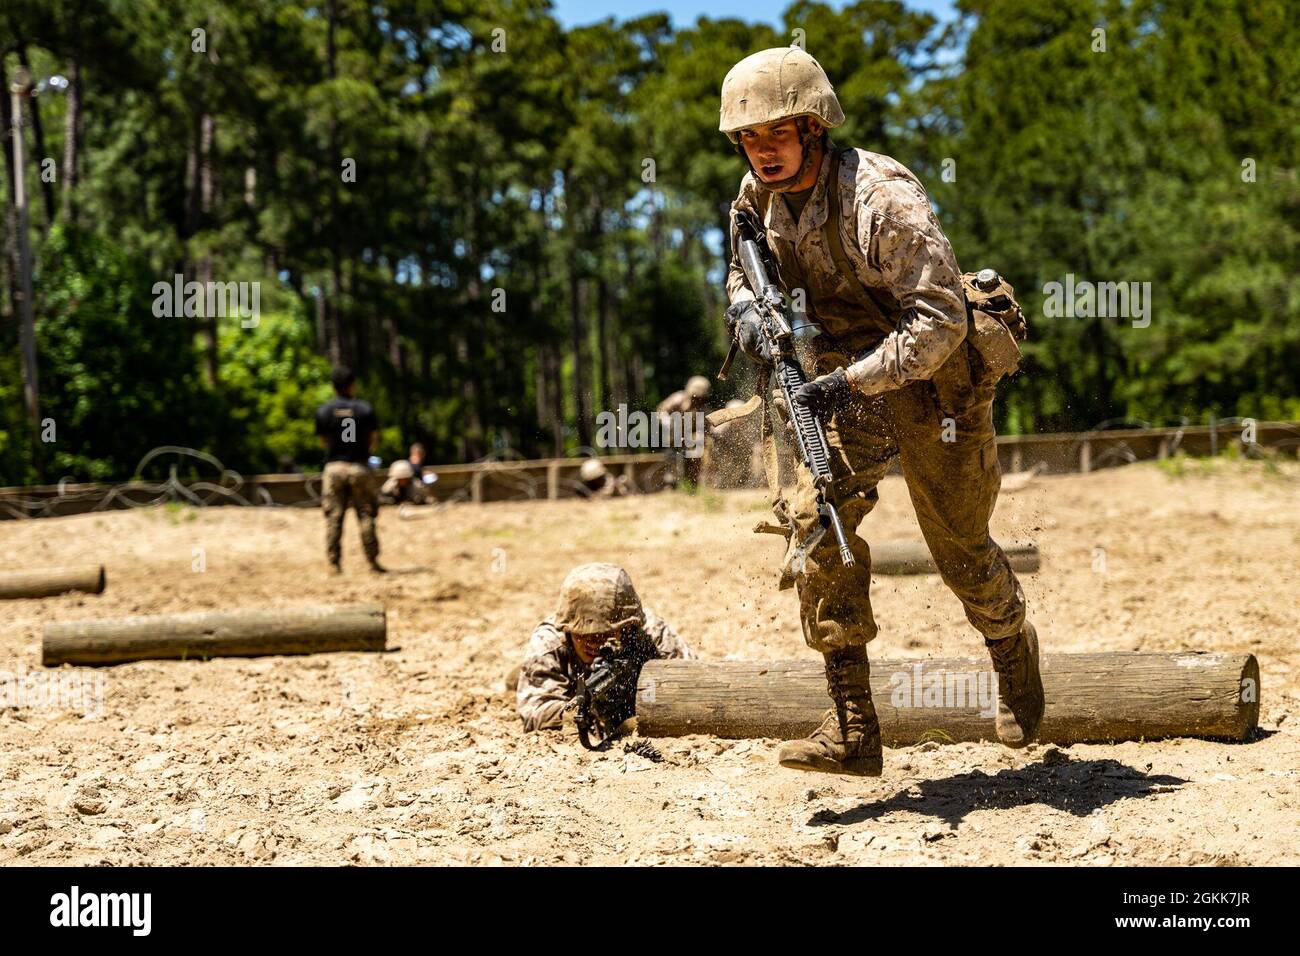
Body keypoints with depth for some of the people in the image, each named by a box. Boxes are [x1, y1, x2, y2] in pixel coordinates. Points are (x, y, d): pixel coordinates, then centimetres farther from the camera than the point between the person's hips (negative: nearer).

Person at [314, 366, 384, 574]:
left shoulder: (323, 410, 0)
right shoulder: (364, 408, -3)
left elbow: (323, 440, 8)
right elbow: (374, 440, 3)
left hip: (334, 467, 1)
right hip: (359, 467, -1)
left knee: (333, 517, 3)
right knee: (366, 515, 5)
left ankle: (334, 563, -1)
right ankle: (372, 561, 5)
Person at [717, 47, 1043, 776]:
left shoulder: (882, 197, -28)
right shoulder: (756, 198, -5)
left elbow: (940, 320, -28)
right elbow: (744, 270, 15)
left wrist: (850, 382, -34)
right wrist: (748, 307, -10)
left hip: (930, 380, -5)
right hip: (841, 380, 5)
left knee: (961, 548, 8)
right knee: (815, 518, -17)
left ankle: (1016, 653, 43)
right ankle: (852, 730, -13)